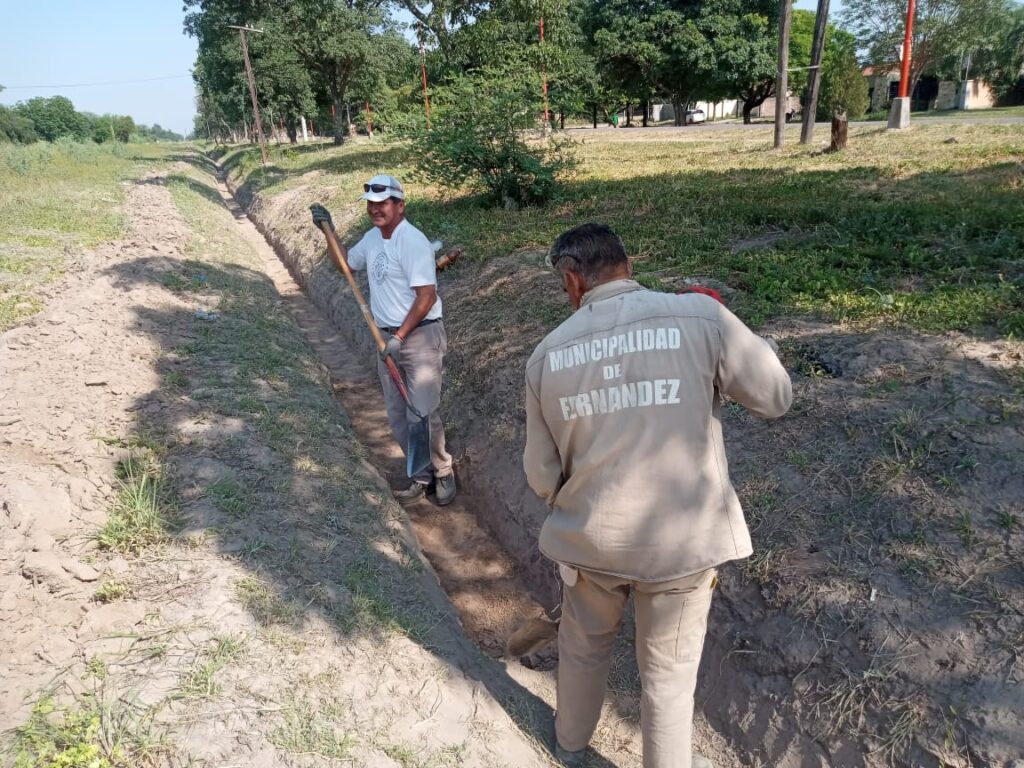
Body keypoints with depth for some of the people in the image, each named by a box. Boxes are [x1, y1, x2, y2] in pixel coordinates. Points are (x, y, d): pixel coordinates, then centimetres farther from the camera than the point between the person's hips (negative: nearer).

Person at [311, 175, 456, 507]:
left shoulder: (412, 241, -17)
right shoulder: (372, 238, 9)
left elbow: (426, 297, -21)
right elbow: (346, 263, 29)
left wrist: (399, 337, -19)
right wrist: (329, 230, 16)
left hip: (420, 336, -8)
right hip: (387, 339, 8)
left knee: (422, 414, -7)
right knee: (397, 416, 11)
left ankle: (443, 472, 16)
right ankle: (424, 475, 25)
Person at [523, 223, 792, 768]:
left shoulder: (547, 354, -6)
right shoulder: (700, 315, -15)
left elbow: (541, 474, 1)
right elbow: (776, 397, -3)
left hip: (590, 537, 3)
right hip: (681, 539, -2)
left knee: (583, 646, 29)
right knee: (668, 673, 19)